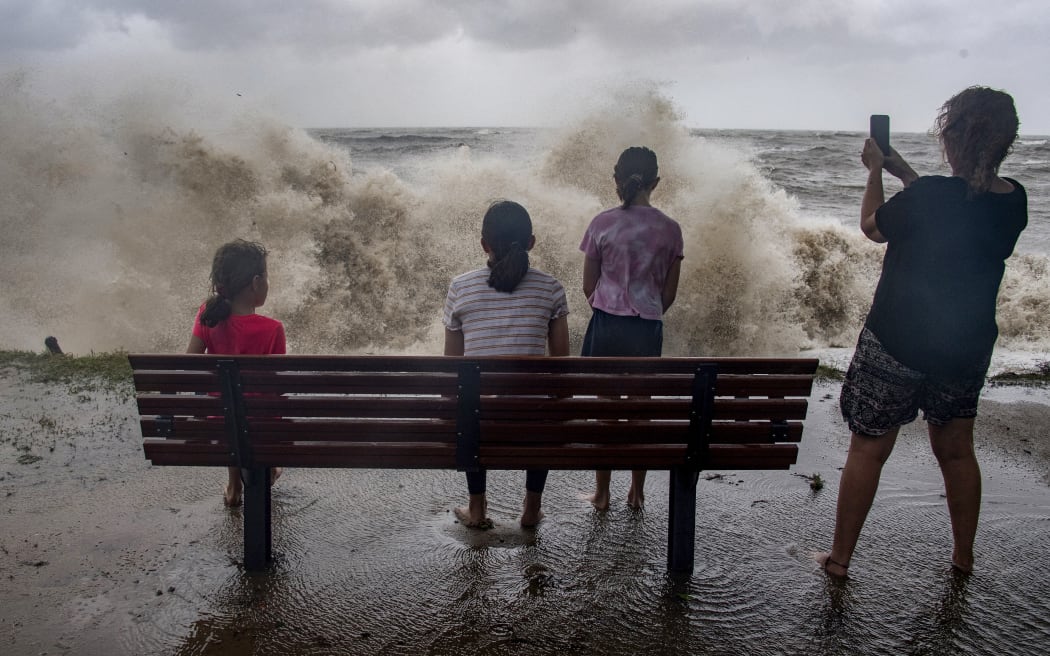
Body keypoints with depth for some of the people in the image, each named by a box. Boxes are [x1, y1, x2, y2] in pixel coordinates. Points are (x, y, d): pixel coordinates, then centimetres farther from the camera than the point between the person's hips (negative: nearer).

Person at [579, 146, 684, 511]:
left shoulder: (602, 224, -6)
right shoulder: (669, 229, -2)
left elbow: (588, 286, 1)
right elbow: (670, 292, 3)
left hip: (606, 326, -1)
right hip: (648, 330, 1)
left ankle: (602, 493, 18)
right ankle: (637, 491, 24)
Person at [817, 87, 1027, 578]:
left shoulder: (929, 196, -24)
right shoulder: (1014, 200, -4)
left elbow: (872, 226, -5)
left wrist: (876, 172, 9)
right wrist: (903, 173, 19)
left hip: (897, 344, -5)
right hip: (968, 347, 6)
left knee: (867, 450, 8)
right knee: (957, 449, 22)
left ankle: (839, 558, 20)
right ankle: (963, 556, 37)